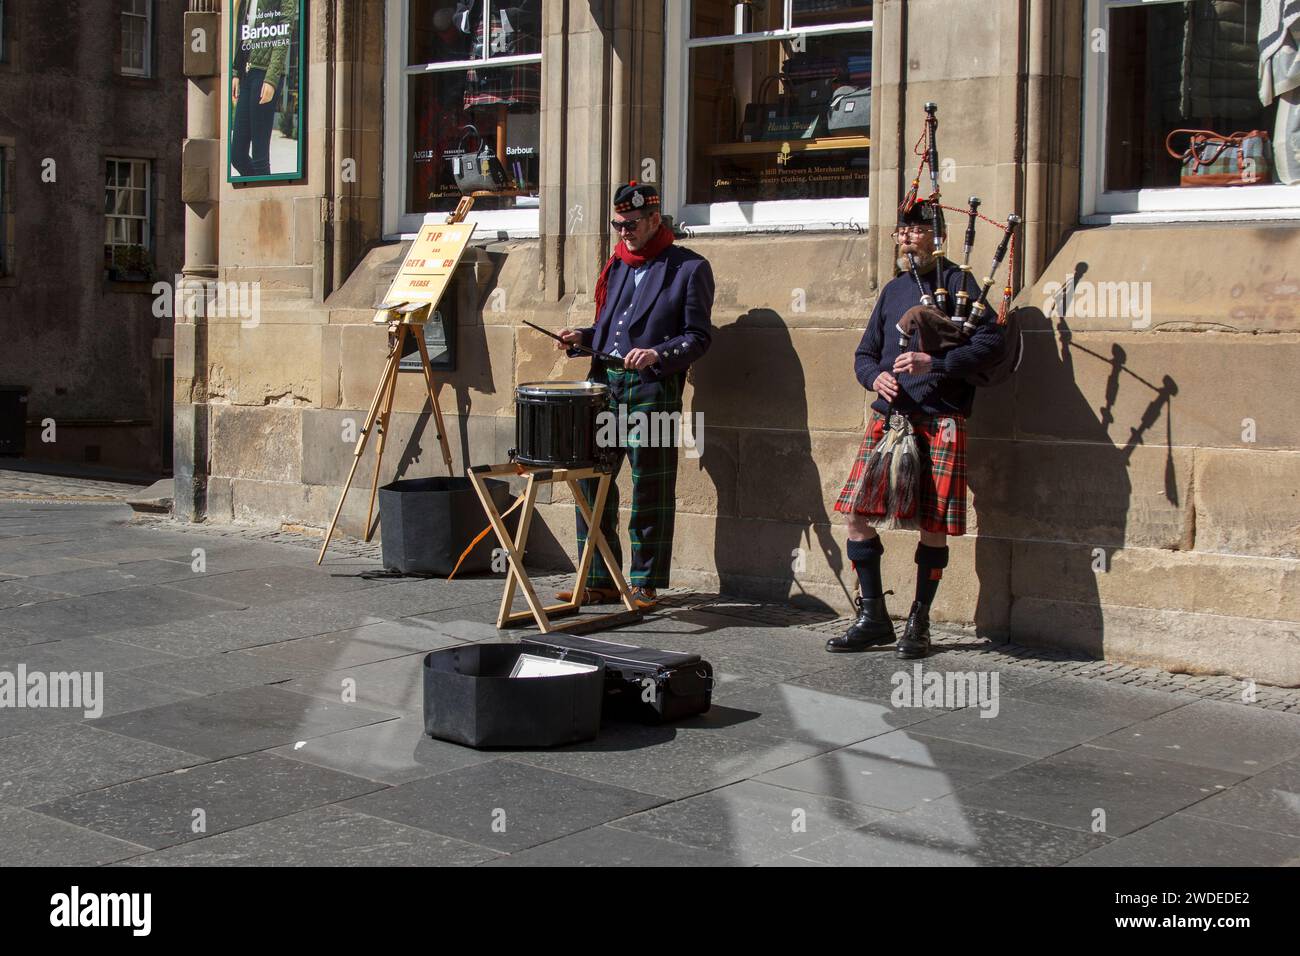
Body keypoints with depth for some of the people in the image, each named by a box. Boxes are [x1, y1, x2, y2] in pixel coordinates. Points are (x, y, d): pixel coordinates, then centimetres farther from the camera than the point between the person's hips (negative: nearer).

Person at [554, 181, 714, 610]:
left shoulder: (690, 268, -2)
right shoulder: (617, 264, 18)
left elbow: (698, 336, -5)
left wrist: (658, 355, -21)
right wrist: (583, 337, 6)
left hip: (652, 393, -6)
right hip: (604, 385, 6)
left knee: (650, 494, 1)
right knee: (591, 482, 5)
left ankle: (645, 585, 10)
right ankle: (599, 580, 15)